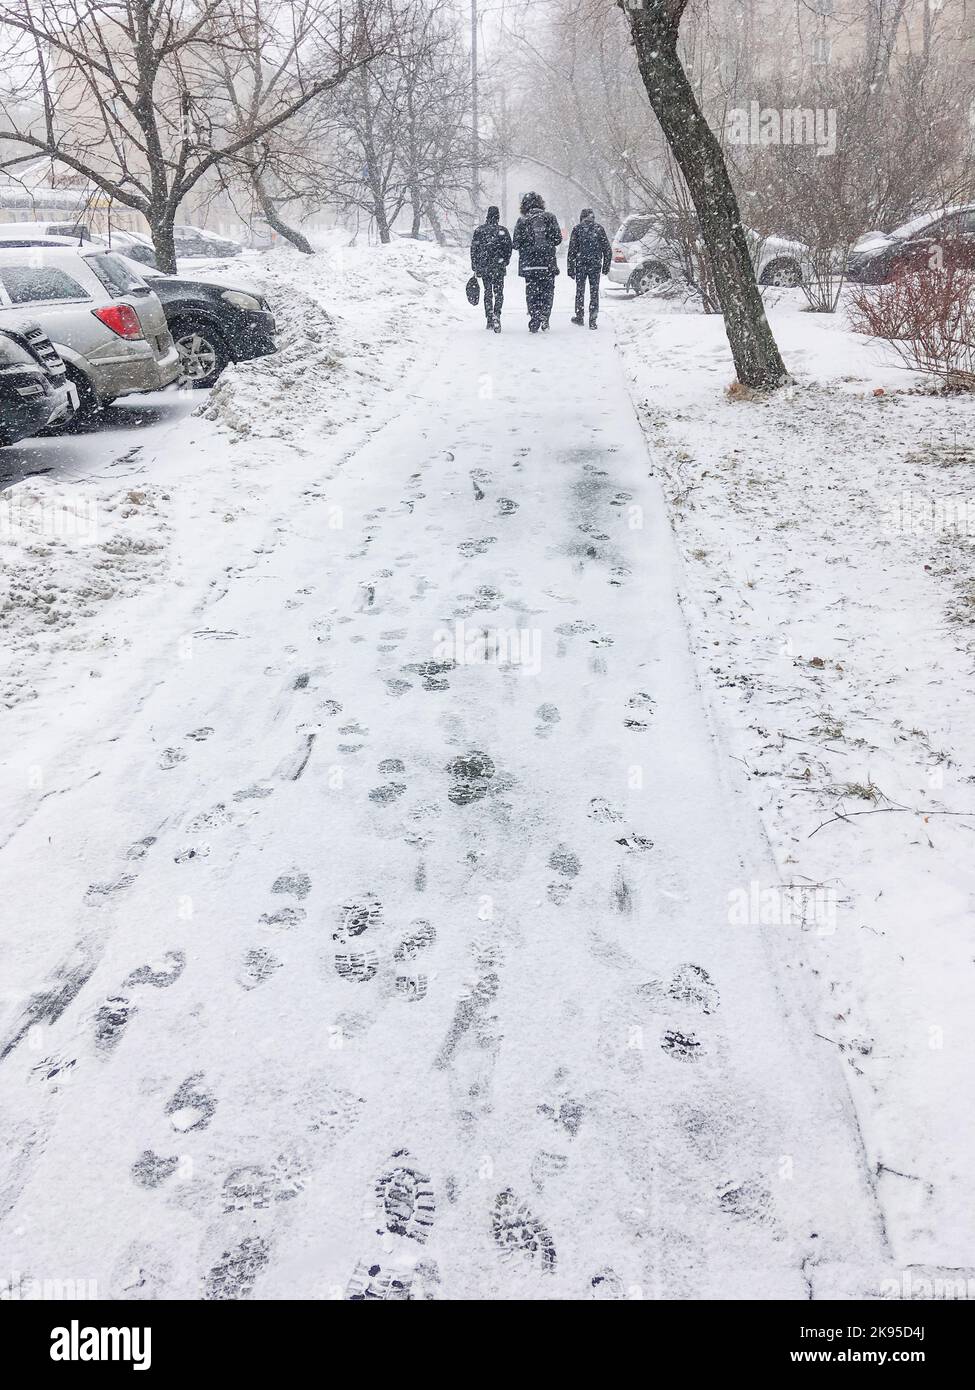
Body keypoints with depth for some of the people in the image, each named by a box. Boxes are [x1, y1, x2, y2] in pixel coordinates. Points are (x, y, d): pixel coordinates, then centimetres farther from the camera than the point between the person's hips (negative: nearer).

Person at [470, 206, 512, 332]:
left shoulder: (479, 230, 3)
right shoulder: (503, 230, -2)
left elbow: (474, 249, 4)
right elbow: (508, 248, 1)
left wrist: (475, 268, 9)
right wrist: (505, 262, 18)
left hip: (483, 267, 2)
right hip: (499, 267, -2)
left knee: (487, 292, 14)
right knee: (498, 292, 2)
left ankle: (489, 319, 12)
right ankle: (496, 315, -21)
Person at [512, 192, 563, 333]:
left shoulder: (522, 221, -1)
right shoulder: (549, 217, 1)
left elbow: (516, 243, -1)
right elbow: (558, 239, -2)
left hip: (529, 264, 0)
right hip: (548, 263, 0)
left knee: (532, 293, 8)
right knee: (547, 292, 9)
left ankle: (534, 322, 3)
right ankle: (544, 320, -4)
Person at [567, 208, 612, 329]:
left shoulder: (577, 229, 0)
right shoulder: (599, 229, 5)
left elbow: (572, 250, -2)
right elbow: (607, 250, 7)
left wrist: (570, 268, 1)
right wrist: (606, 267, 14)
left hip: (580, 265, -1)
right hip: (595, 265, 1)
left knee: (580, 291, 12)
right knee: (594, 292, 4)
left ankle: (579, 317, 18)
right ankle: (592, 320, 0)